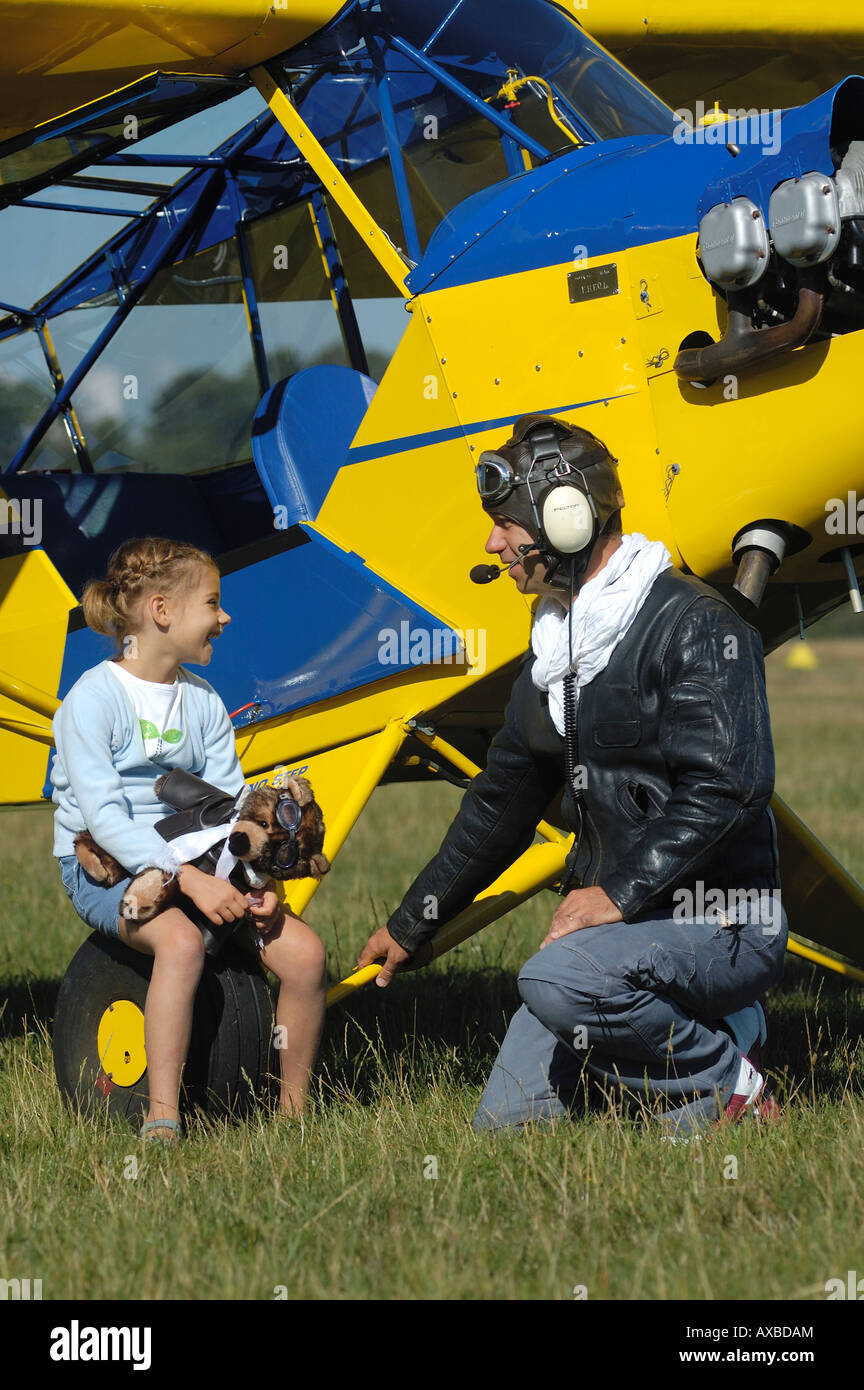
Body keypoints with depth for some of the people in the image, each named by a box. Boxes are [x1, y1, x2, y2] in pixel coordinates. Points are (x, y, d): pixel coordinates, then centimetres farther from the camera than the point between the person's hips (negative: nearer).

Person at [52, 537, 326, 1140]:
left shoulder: (204, 702, 12)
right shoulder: (94, 699, -11)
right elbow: (104, 816, -20)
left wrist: (261, 880, -14)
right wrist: (189, 878, -31)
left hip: (193, 863, 6)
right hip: (102, 868, -6)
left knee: (303, 950, -16)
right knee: (181, 939, -38)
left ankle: (295, 1113, -1)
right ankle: (162, 1122, -38)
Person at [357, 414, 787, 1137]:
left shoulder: (693, 624, -14)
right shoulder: (556, 640, 14)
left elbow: (727, 785, -24)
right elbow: (505, 797, 25)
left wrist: (622, 891, -29)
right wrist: (411, 924, 30)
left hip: (722, 921, -9)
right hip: (617, 917, 9)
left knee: (558, 982, -36)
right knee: (506, 1125, -1)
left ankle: (731, 1085, -12)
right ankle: (715, 1028, 12)